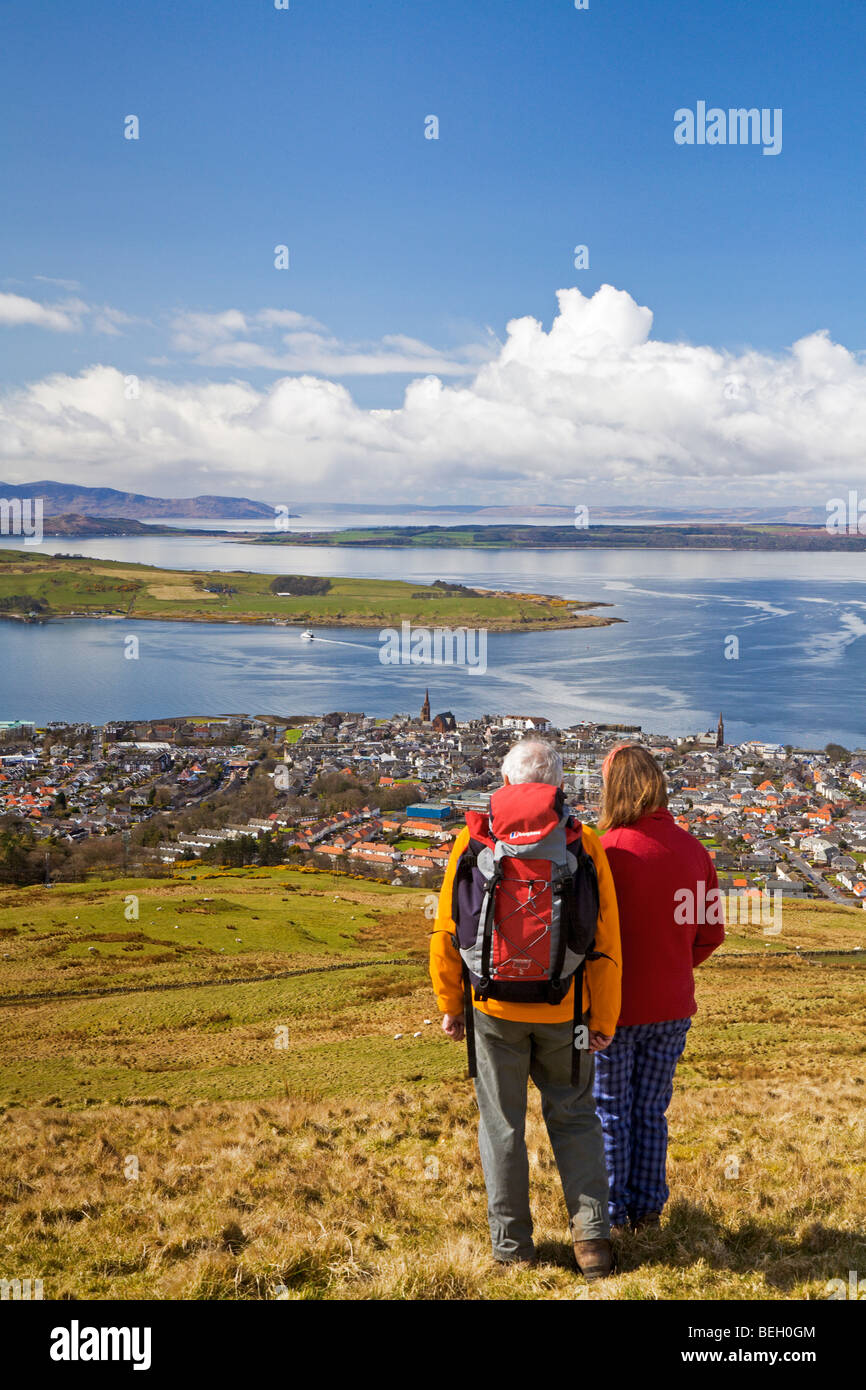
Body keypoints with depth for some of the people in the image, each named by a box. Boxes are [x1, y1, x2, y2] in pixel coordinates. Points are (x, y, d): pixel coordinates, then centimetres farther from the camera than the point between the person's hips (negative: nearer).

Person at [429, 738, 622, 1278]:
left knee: (502, 1123, 11)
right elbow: (606, 941, -3)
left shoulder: (473, 839, -2)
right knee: (574, 1116, 17)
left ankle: (511, 1243, 19)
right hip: (565, 1011, 0)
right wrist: (603, 1019, 5)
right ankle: (591, 1230, 9)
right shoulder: (584, 842, -3)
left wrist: (451, 1004, 11)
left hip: (493, 1008, 0)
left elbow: (447, 932, 0)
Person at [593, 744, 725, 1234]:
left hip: (615, 1006, -5)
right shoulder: (693, 849, -1)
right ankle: (648, 1208, 27)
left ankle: (611, 1212, 20)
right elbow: (712, 931, 5)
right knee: (652, 1111, 18)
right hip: (672, 1006, 5)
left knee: (610, 1112, 10)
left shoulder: (608, 849, -19)